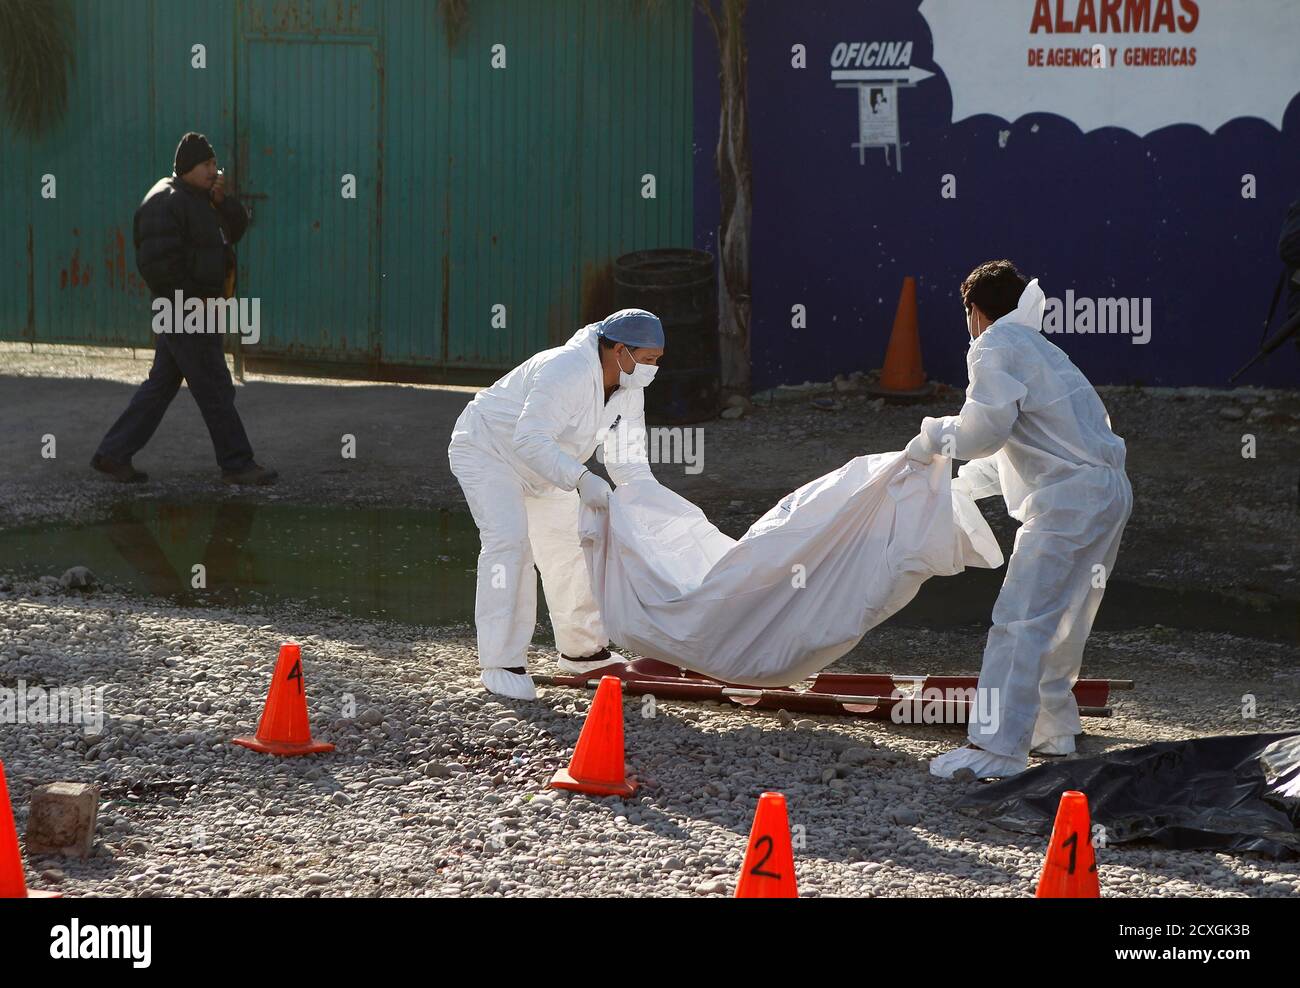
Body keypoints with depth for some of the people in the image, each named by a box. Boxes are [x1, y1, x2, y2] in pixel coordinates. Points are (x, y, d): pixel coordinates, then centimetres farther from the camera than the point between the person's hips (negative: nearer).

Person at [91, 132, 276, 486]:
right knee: (215, 390, -5)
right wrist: (192, 297, -17)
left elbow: (236, 228, 13)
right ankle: (237, 464, 1)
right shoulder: (165, 202, -16)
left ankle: (113, 454, 16)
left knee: (161, 385, 12)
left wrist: (221, 199, -4)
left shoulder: (197, 198, 15)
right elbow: (157, 262, -23)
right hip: (185, 311, -10)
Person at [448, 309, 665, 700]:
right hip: (487, 448, -9)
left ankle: (581, 649, 30)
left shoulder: (628, 391, -6)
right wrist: (580, 479, -54)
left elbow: (627, 461, 1)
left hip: (540, 463, 9)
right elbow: (531, 439, -43)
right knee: (509, 540, -24)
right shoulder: (568, 371, -35)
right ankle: (501, 662, -23)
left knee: (567, 544, 13)